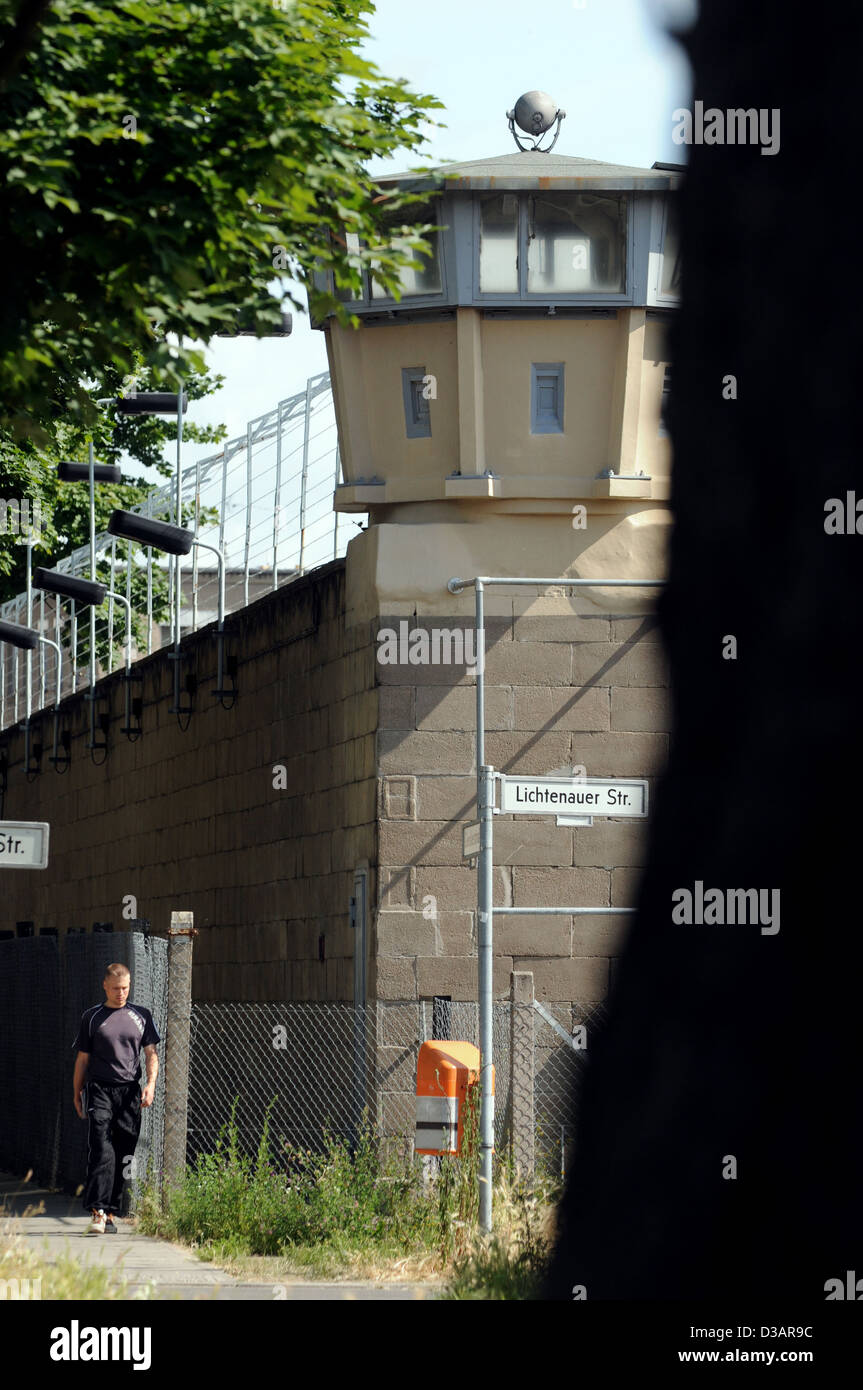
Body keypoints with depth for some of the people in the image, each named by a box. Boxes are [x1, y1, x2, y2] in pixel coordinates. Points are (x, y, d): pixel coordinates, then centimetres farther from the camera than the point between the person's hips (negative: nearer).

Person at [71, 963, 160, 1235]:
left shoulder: (141, 1016, 12)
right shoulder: (92, 1017, 8)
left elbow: (151, 1054, 10)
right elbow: (82, 1058, 12)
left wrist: (151, 1084, -5)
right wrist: (77, 1093, 9)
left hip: (130, 1091, 2)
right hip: (99, 1089, -2)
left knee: (123, 1157, 3)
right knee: (102, 1150, -16)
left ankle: (110, 1214, 11)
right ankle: (97, 1212, -23)